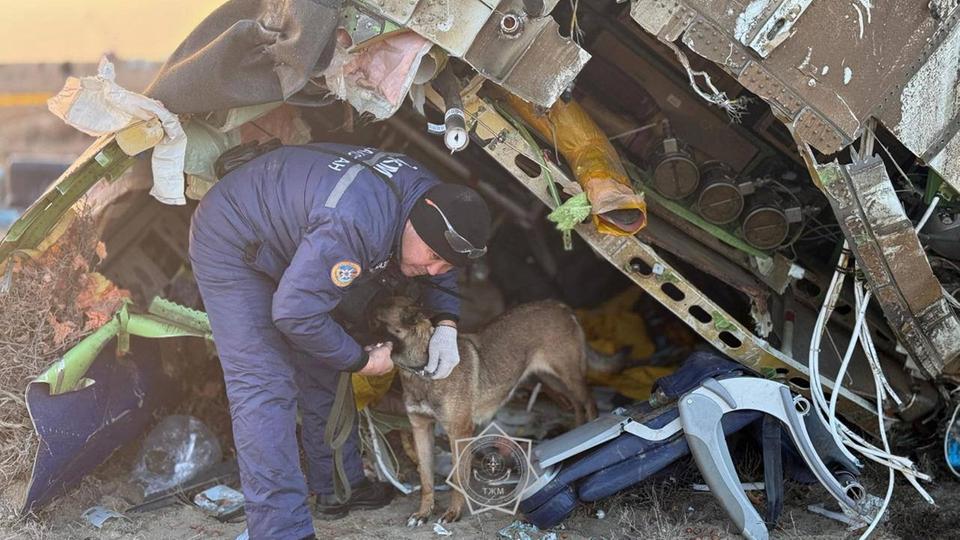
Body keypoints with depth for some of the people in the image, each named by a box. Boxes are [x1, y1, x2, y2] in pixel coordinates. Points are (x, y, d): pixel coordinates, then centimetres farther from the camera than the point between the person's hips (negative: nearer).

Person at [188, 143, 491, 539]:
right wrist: (362, 361, -21)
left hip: (288, 243, 9)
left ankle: (338, 488, 26)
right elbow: (294, 313, -36)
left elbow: (439, 270, 10)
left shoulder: (431, 195, -12)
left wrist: (446, 326, -7)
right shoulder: (356, 224, -41)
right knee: (265, 386, -16)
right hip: (230, 246, -9)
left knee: (322, 372, 12)